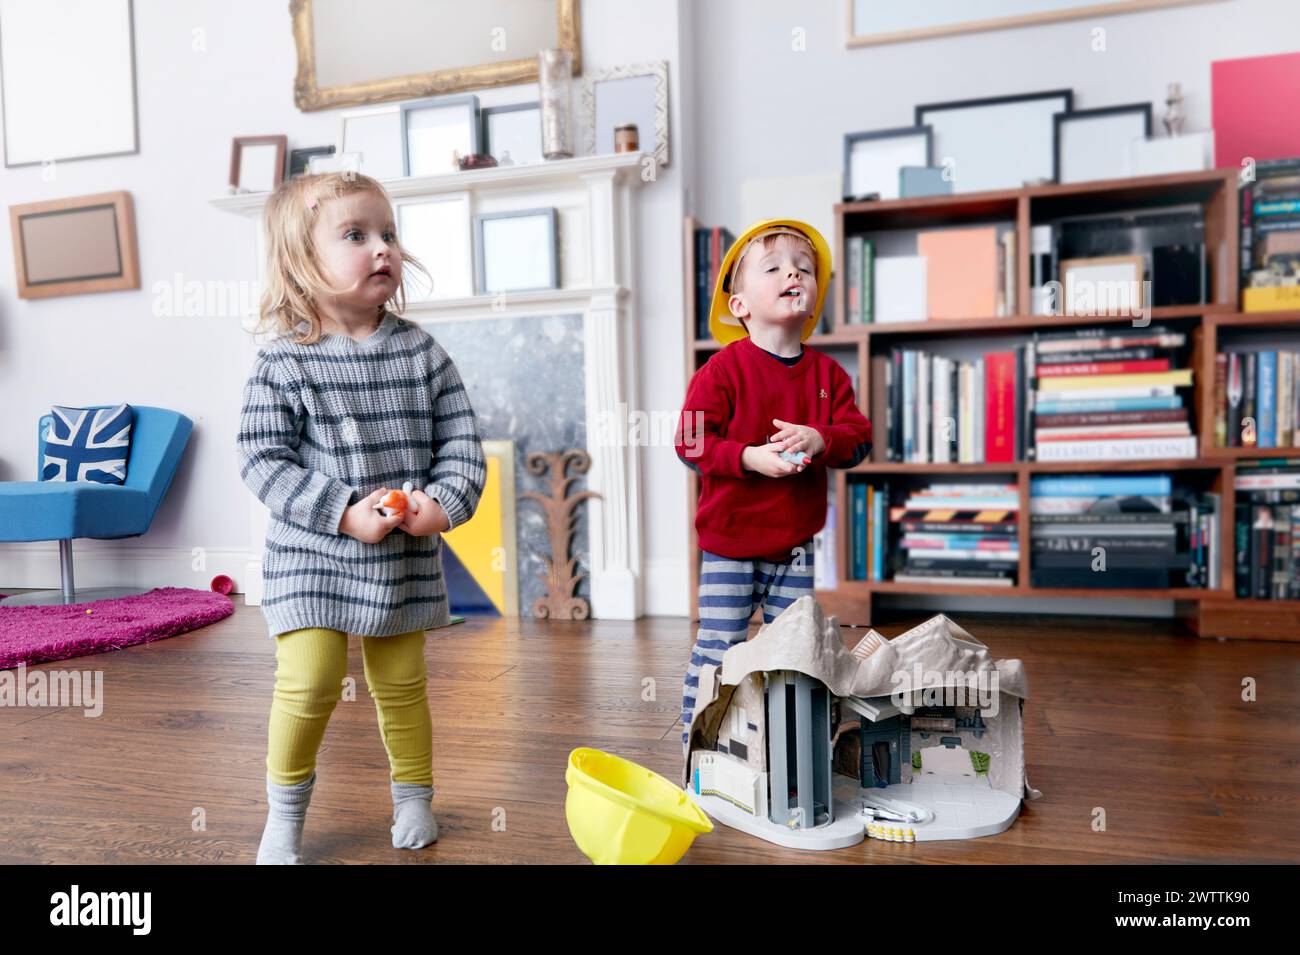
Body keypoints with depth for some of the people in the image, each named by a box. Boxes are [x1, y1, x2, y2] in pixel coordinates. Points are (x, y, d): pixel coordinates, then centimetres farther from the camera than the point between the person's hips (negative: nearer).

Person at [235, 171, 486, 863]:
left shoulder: (421, 352, -1)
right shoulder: (284, 362, -9)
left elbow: (462, 440, 0)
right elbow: (262, 460, -11)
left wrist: (445, 502, -16)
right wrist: (345, 513, -20)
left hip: (407, 555, 3)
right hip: (312, 556, -2)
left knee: (403, 684, 13)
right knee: (308, 684, -4)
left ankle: (413, 797, 34)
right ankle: (285, 810, 22)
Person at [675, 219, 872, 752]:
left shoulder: (827, 373, 5)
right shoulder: (723, 369, -9)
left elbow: (858, 436, 2)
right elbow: (691, 442, -12)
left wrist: (819, 440, -19)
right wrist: (749, 457, -25)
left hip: (795, 545, 4)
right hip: (728, 541, -4)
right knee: (718, 650, 2)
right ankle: (696, 745, 19)